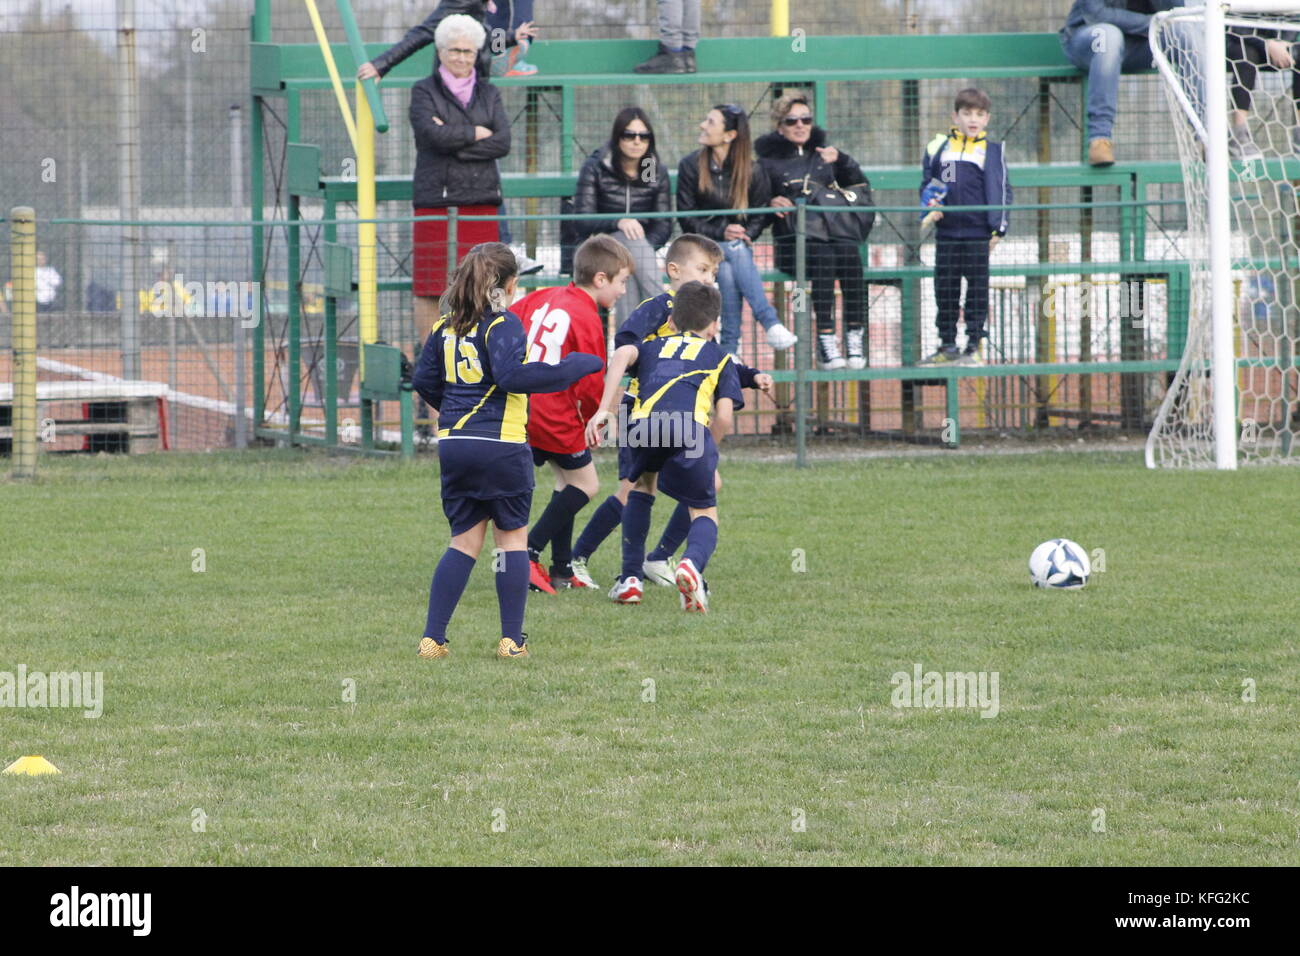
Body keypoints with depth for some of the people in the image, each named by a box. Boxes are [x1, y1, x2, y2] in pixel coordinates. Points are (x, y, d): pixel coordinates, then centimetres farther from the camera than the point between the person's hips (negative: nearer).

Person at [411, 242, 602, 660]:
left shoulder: (445, 326, 9)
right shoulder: (503, 324, -10)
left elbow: (423, 381, 13)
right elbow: (511, 374, -23)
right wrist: (574, 366, -16)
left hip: (453, 443, 6)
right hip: (501, 445, -6)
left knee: (465, 540, 11)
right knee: (512, 537, 6)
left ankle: (432, 637, 3)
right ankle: (512, 639, 4)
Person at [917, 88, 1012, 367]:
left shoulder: (992, 151, 3)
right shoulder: (938, 148, 9)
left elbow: (1000, 190, 1)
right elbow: (926, 185, 15)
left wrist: (998, 227, -6)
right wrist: (930, 207, -4)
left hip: (979, 232, -3)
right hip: (946, 232, 3)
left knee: (977, 290, 1)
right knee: (945, 290, 7)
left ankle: (973, 347, 6)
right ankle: (947, 346, 15)